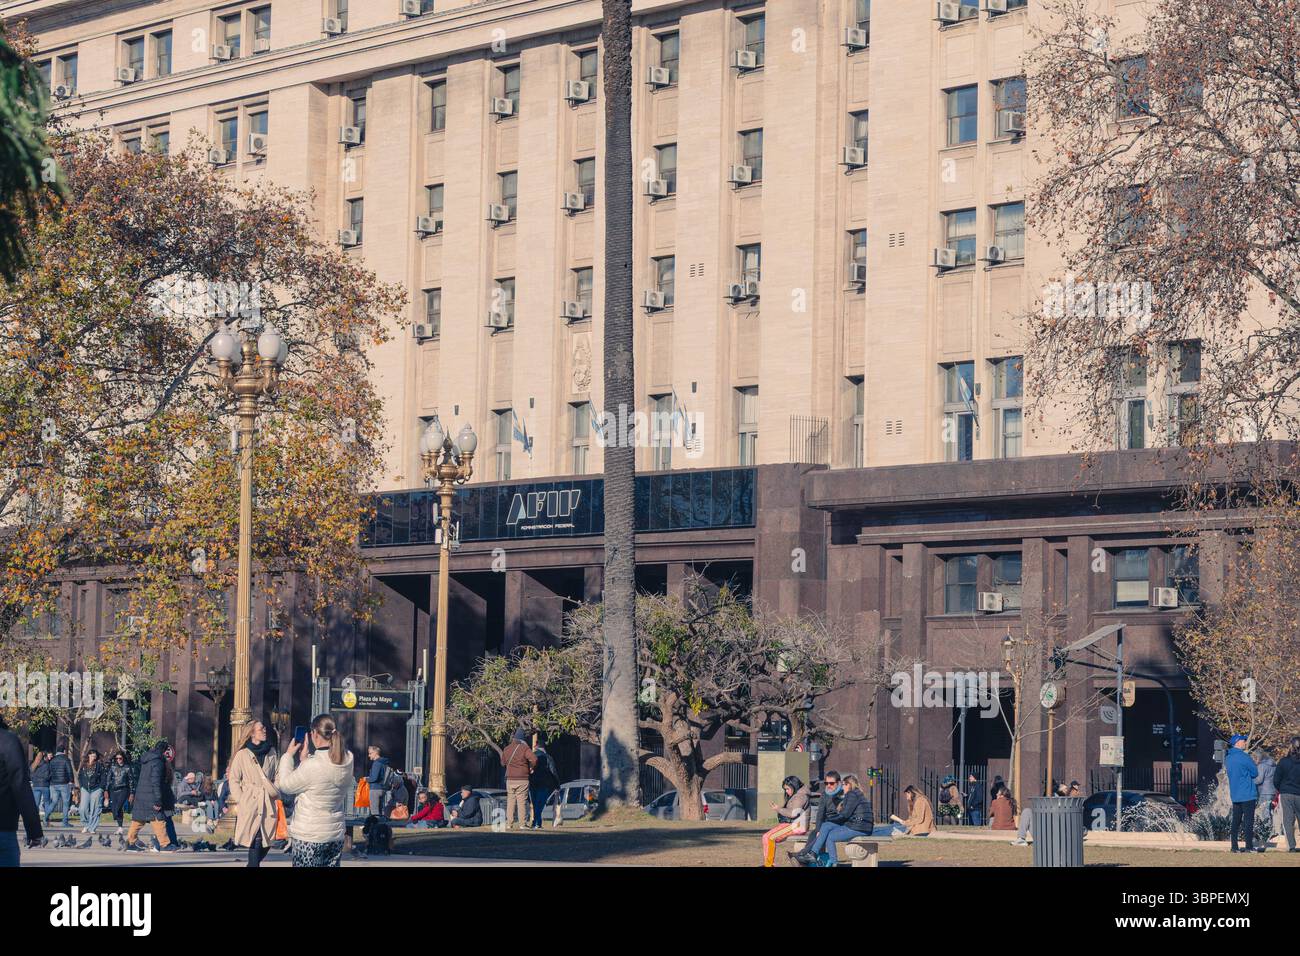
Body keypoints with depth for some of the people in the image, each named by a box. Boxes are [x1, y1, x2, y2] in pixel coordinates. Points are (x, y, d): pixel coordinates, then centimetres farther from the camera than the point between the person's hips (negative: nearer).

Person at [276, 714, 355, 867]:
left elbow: (285, 785, -7)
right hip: (336, 833, 6)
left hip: (310, 837, -6)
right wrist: (305, 758, 12)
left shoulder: (312, 766, -23)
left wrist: (288, 755, 3)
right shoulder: (347, 760, -3)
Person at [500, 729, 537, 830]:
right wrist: (531, 768, -3)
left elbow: (503, 763, 18)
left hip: (510, 779, 4)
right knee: (522, 802, -1)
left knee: (510, 802, 9)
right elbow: (534, 760, -21)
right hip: (522, 780, -4)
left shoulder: (507, 748, 8)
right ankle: (523, 824, -2)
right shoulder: (525, 748, -9)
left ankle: (509, 823, 8)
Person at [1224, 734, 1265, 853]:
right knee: (1249, 820, -4)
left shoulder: (1228, 757, 12)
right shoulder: (1243, 757, -14)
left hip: (1234, 794, 8)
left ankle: (1234, 847, 8)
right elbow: (1255, 773, -8)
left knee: (1236, 821, 9)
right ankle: (1249, 846, -4)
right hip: (1247, 794, -8)